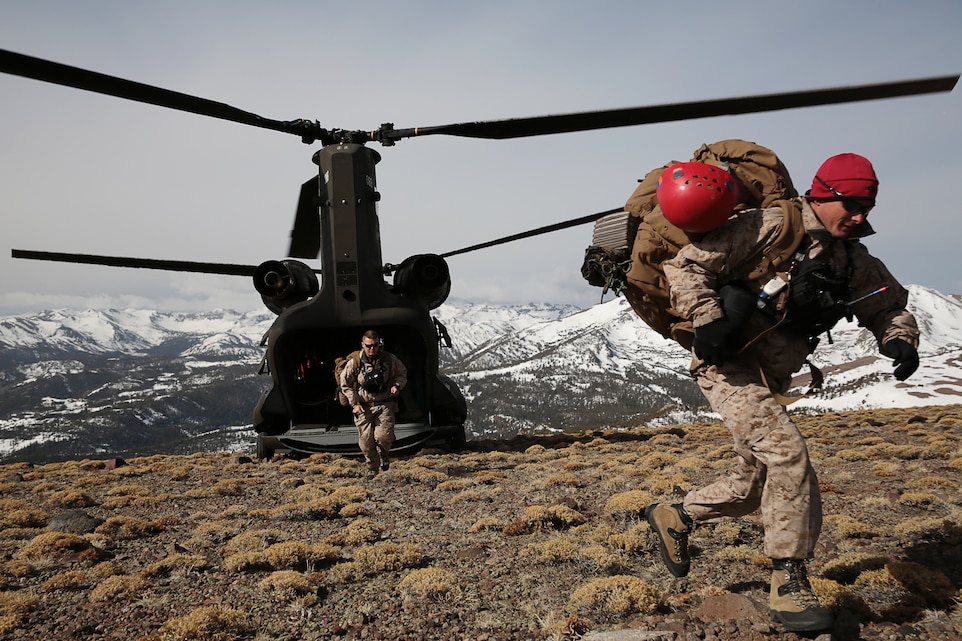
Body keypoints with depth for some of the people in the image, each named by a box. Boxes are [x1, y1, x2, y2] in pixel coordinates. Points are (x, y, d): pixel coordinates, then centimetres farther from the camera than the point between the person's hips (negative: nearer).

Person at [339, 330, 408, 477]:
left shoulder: (389, 359, -5)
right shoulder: (354, 363, -7)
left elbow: (402, 373, 11)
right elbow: (345, 385, 3)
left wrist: (396, 385, -10)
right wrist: (354, 404, -5)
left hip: (384, 404, -1)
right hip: (363, 406, 1)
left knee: (383, 435, -18)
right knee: (366, 440, 0)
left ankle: (384, 455, 17)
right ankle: (372, 468, 24)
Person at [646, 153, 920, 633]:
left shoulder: (853, 261, 9)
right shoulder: (771, 228, -12)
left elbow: (889, 305, 22)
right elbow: (686, 265, -15)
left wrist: (900, 340, 0)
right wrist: (708, 322, -26)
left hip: (768, 378, 8)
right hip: (727, 364, -8)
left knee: (755, 484, 15)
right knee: (788, 454, -21)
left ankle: (674, 517, 37)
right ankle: (788, 583, -8)